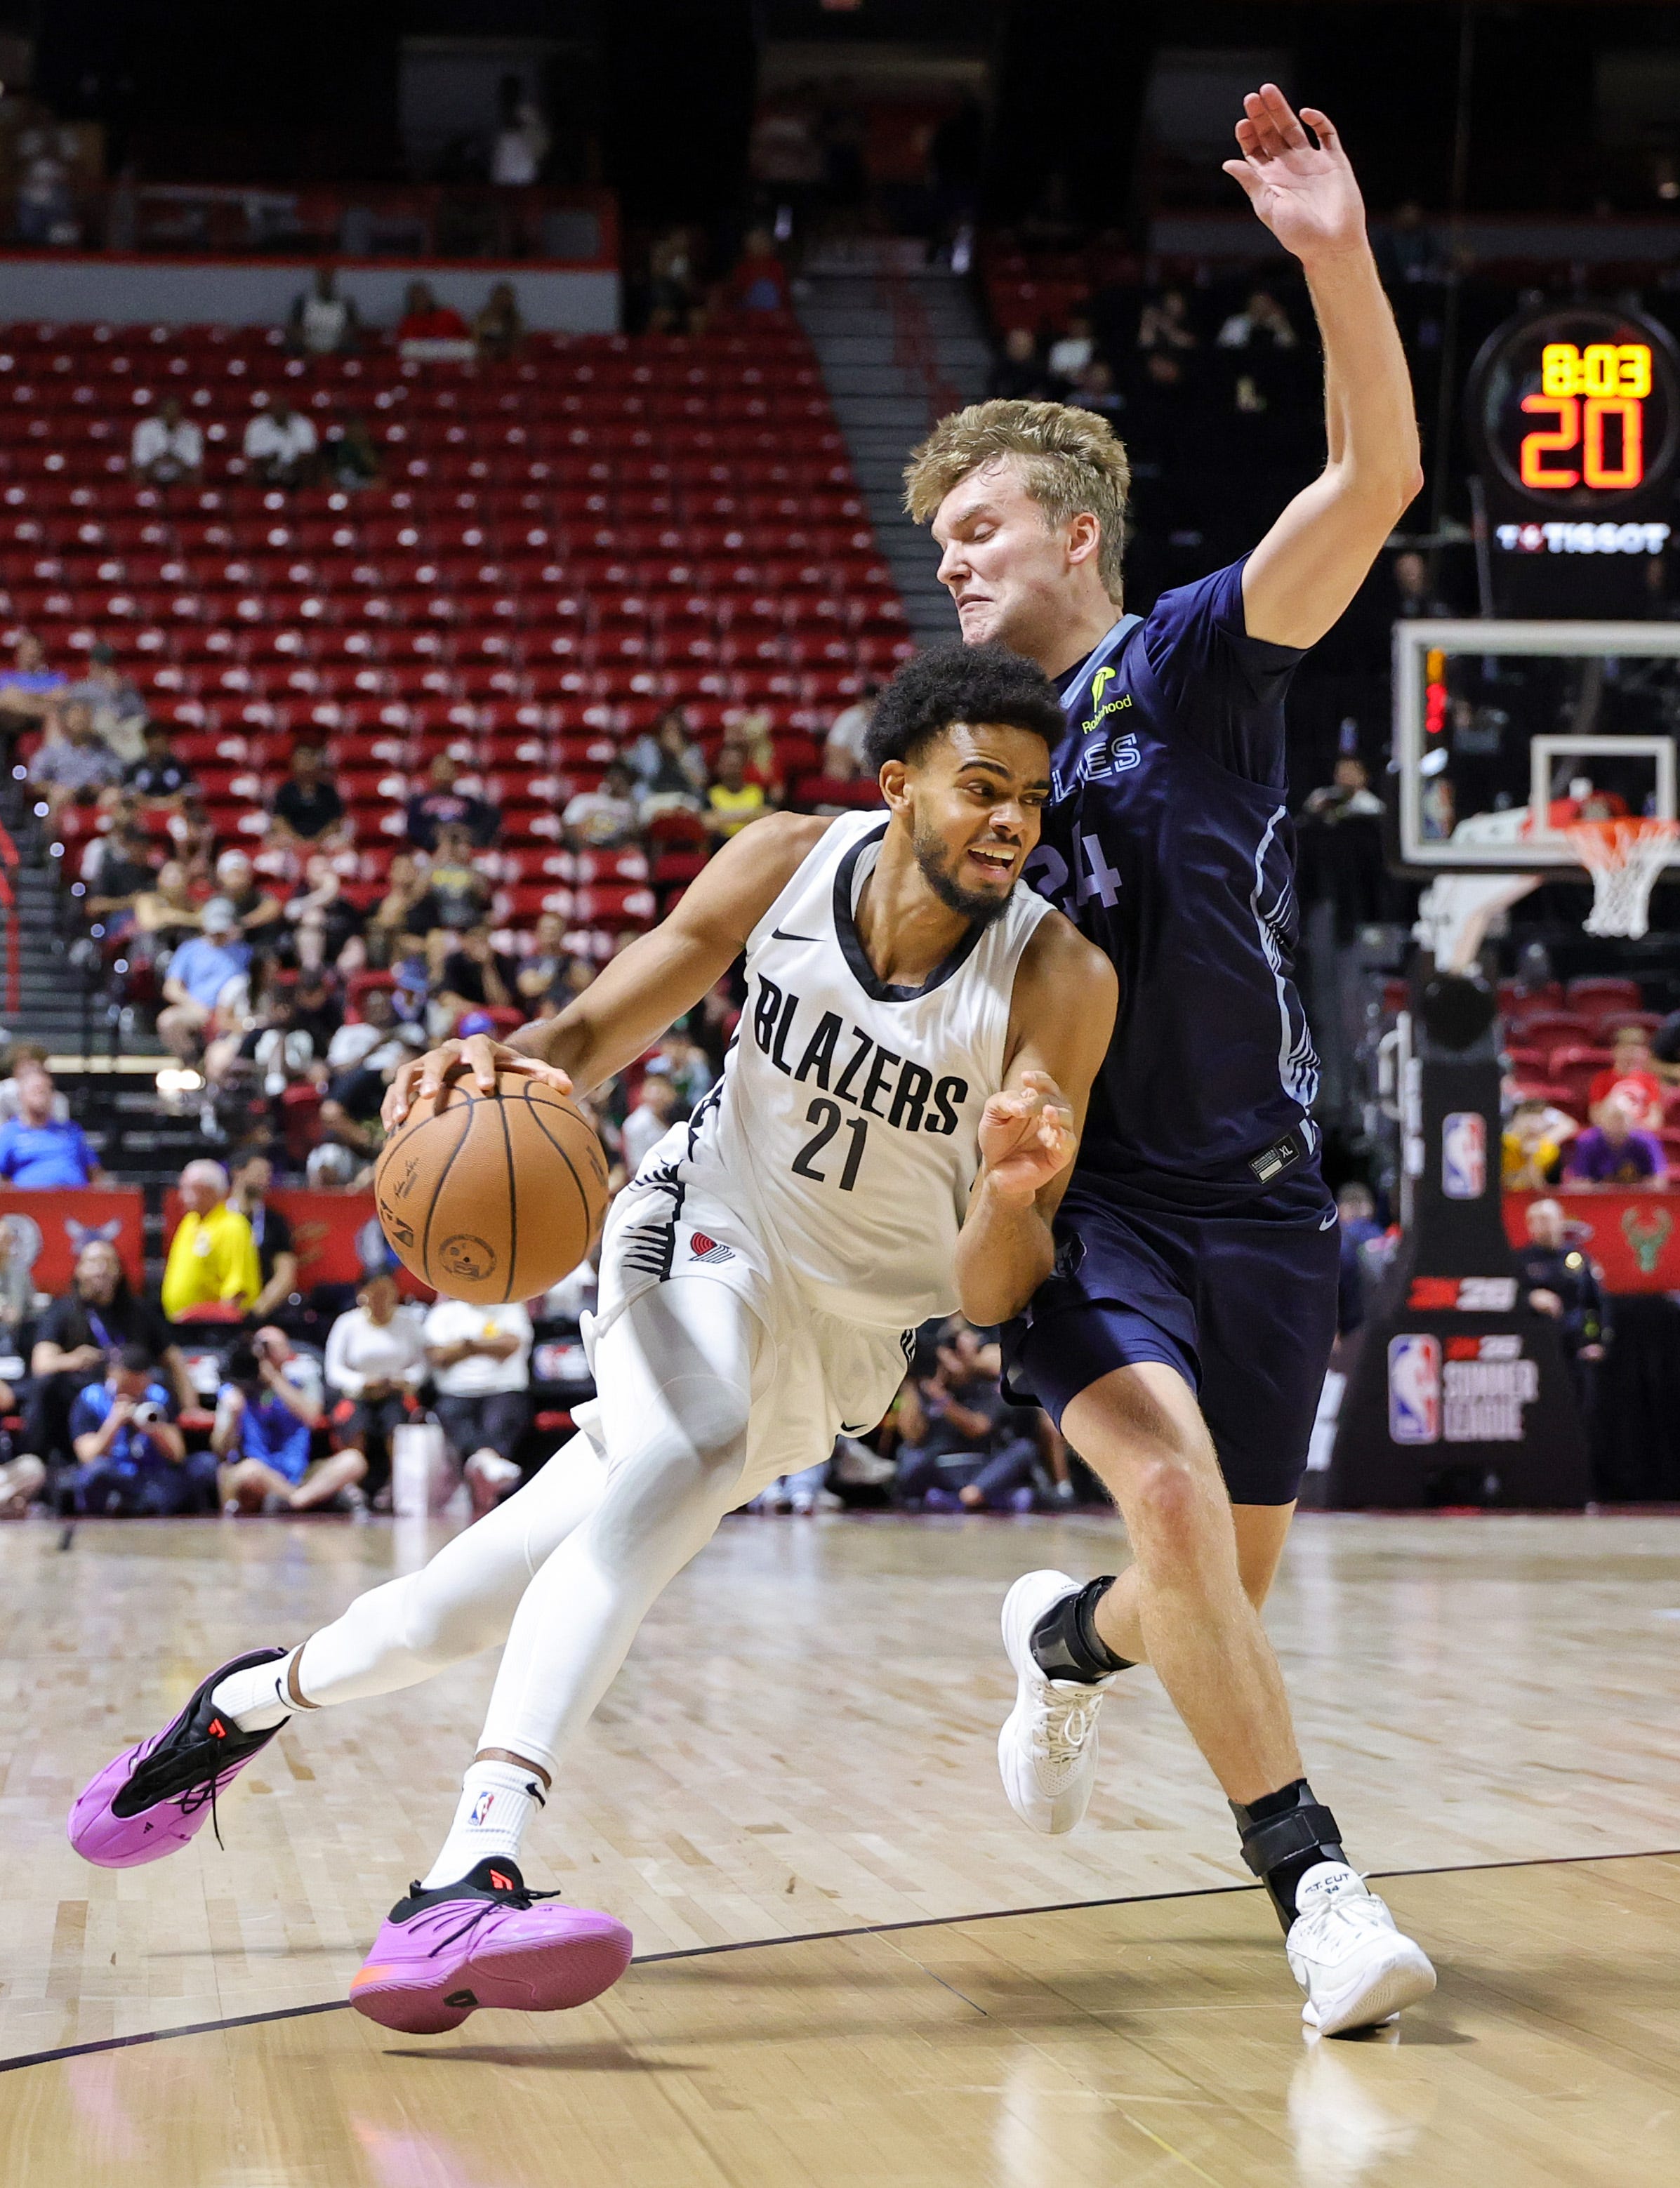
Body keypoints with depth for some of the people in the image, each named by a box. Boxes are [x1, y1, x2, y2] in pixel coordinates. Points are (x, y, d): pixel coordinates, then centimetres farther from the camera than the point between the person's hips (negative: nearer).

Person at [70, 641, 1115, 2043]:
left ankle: (255, 1698, 21)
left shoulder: (1058, 983, -23)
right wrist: (513, 1064, -32)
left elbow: (992, 1299, -25)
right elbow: (595, 1033, -9)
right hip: (712, 1228, -1)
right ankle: (470, 1872, -42)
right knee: (683, 1452, -34)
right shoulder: (786, 864, -17)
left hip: (849, 1332, 1)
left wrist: (1013, 1192, -48)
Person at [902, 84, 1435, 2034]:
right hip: (1078, 1191, 0)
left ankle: (1069, 1637, 42)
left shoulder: (1195, 658, -3)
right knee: (1167, 1475, -27)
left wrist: (1335, 258, -33)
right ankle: (1316, 1889, -23)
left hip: (1251, 1190, 0)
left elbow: (1372, 482, -18)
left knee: (1228, 1591, 6)